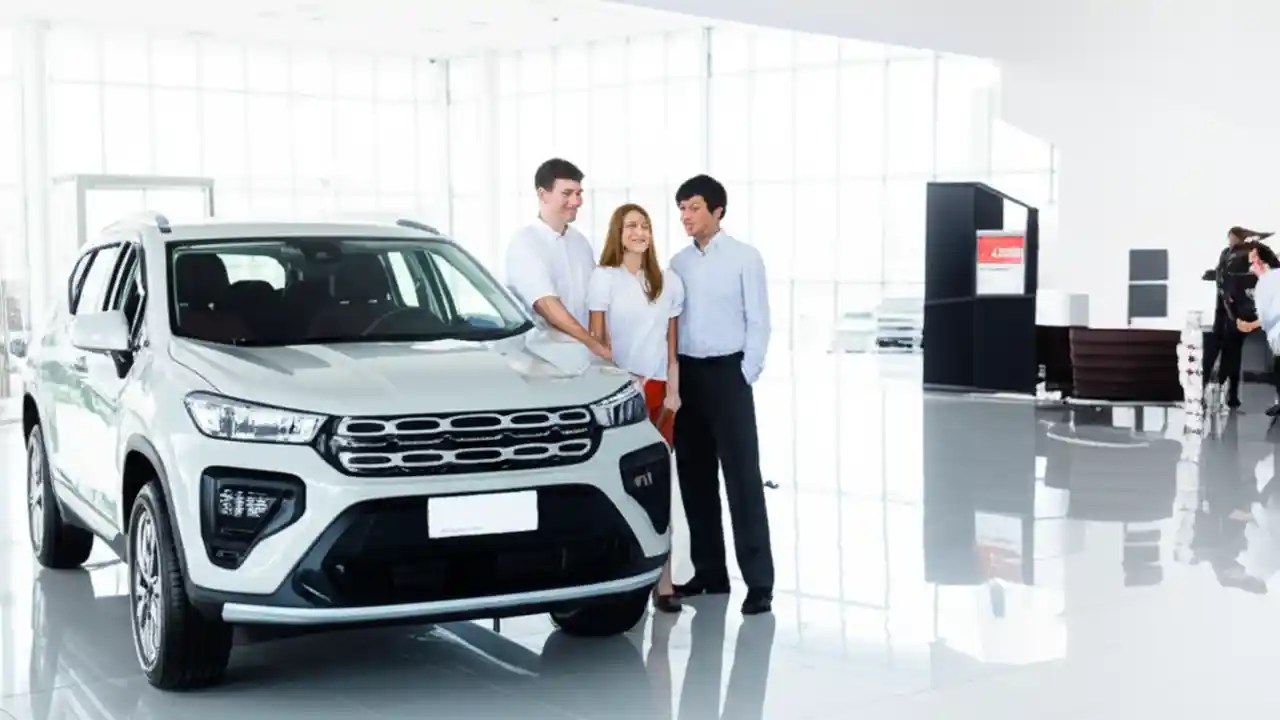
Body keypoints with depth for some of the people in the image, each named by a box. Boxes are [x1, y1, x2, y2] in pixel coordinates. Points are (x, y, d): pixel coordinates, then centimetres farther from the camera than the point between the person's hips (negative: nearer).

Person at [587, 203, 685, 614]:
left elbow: (671, 344, 13)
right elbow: (596, 340, -2)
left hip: (658, 390, 3)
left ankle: (662, 581, -1)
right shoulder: (604, 278, 1)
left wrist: (672, 390, 4)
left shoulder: (669, 283, 12)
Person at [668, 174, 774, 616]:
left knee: (742, 477, -7)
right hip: (687, 374, 5)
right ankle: (709, 571, 18)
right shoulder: (678, 264, 10)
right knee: (695, 477, 8)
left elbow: (758, 322, -5)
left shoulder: (744, 258, -3)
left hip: (727, 373, -5)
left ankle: (759, 581, -6)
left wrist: (745, 376, -10)